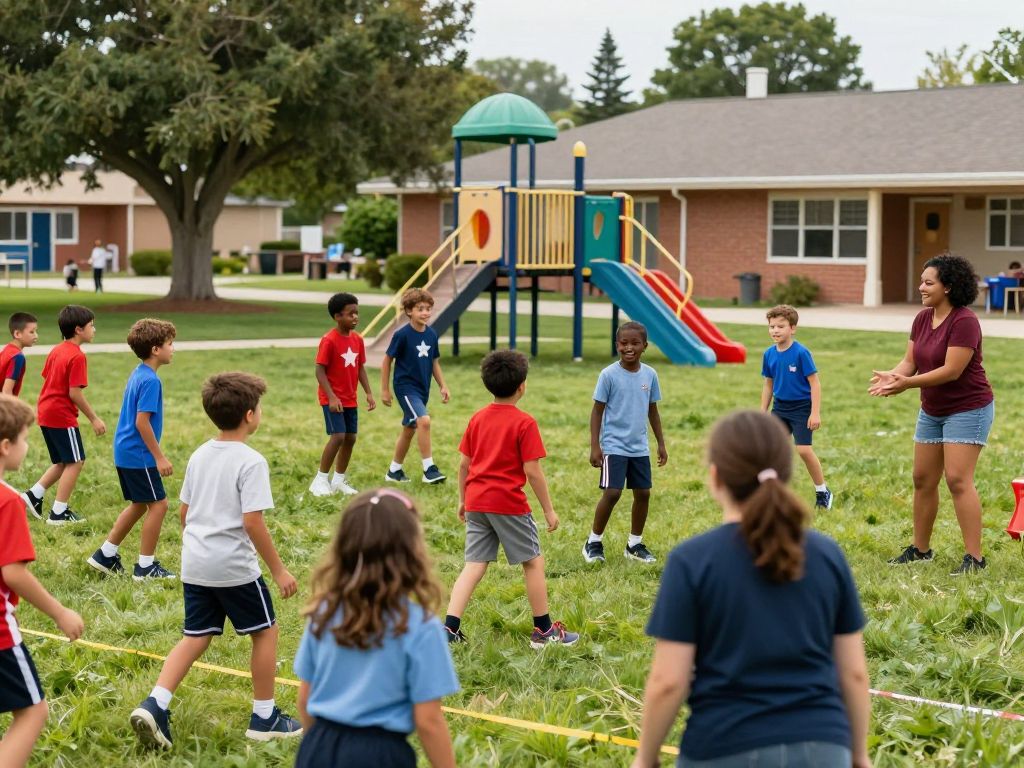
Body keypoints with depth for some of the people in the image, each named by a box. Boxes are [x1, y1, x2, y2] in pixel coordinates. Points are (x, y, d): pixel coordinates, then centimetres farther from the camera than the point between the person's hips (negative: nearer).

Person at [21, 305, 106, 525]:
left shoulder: (56, 351, 11)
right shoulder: (77, 356, -16)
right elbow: (75, 393, -19)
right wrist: (94, 419, -11)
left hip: (45, 413, 9)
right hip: (62, 416, -9)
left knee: (63, 462, 20)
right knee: (75, 462, 1)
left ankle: (33, 496, 13)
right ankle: (58, 513, 2)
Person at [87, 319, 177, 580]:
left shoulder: (138, 374, 11)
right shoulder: (150, 380, -19)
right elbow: (142, 422, -23)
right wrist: (160, 457, -19)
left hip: (125, 452, 10)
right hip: (139, 454, -10)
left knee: (139, 505, 19)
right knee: (158, 504, -2)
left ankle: (106, 555, 23)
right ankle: (145, 566, 4)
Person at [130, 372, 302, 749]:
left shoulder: (200, 455, 8)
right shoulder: (251, 462, -15)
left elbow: (184, 511, 14)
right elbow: (252, 521, -19)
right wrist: (278, 570, -12)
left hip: (194, 565, 7)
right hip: (234, 567, -7)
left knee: (196, 636, 14)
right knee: (265, 631, 10)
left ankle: (154, 705, -2)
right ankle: (264, 717, 17)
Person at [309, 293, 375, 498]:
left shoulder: (357, 339, 5)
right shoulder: (329, 340, -16)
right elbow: (320, 370, -16)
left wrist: (368, 393, 5)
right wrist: (331, 397, -23)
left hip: (350, 399, 7)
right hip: (333, 399, -7)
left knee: (350, 438, 8)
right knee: (338, 436, -15)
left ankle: (339, 480, 21)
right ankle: (320, 480, -3)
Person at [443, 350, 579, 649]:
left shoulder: (477, 418, 8)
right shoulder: (524, 423, -10)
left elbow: (464, 464, 11)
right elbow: (532, 471, -12)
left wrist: (463, 500, 23)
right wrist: (549, 510, -4)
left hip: (476, 502, 6)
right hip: (508, 502, -6)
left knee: (474, 565, 7)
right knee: (534, 562, 8)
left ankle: (450, 626, -5)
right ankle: (543, 630, 15)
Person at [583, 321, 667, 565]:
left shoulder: (650, 375, 3)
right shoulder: (609, 375, -9)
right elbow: (597, 410, -5)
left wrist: (661, 444, 15)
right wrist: (595, 446, -10)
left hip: (640, 448, 5)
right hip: (614, 446, -5)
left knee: (643, 493, 7)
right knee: (612, 493, -12)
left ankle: (635, 544, 22)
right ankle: (594, 542, 6)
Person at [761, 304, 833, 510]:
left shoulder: (801, 353, -16)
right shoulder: (769, 354, 0)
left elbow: (814, 383, -13)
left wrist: (815, 413, -17)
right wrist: (763, 413, 14)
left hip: (801, 408, -6)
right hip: (780, 407, 6)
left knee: (804, 450, -11)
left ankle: (823, 492, 6)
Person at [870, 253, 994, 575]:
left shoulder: (964, 321, -21)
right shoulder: (922, 319, 4)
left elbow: (952, 370, -26)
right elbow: (910, 361, 4)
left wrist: (907, 383, -29)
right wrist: (891, 376, -18)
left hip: (967, 409, -9)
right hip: (932, 410, 9)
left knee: (958, 479, -15)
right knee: (923, 479, 11)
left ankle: (974, 557, -11)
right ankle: (920, 549, 24)